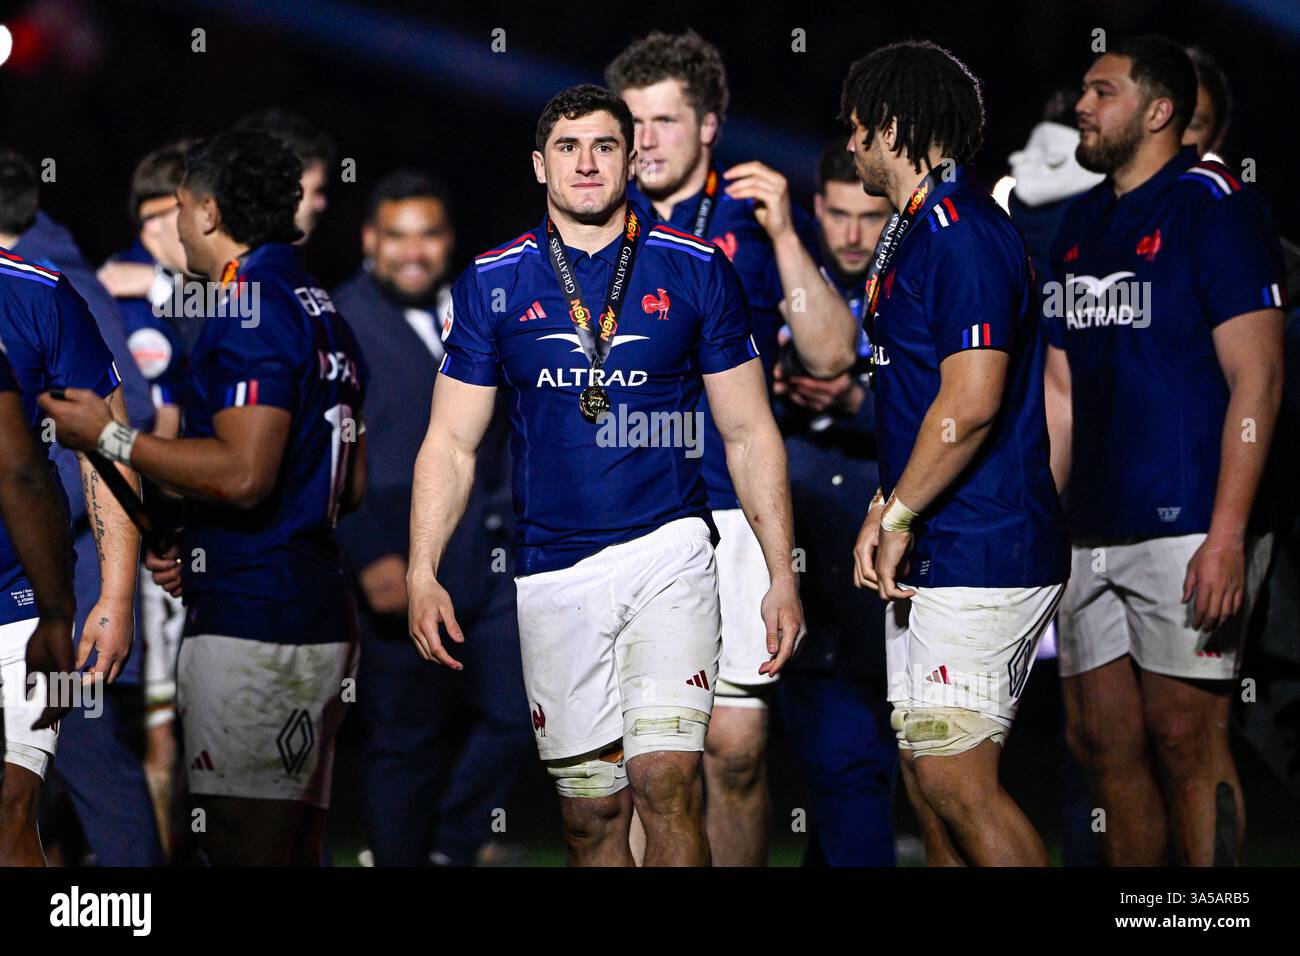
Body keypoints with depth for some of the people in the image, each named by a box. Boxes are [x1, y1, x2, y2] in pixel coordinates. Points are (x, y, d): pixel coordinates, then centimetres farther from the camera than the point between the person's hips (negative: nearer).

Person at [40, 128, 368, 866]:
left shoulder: (250, 309, -12)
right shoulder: (323, 313, 18)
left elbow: (243, 473, -22)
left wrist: (110, 437, -11)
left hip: (251, 622, -10)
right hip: (320, 617, 10)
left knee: (244, 846, -9)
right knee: (297, 848, 12)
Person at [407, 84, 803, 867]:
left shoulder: (697, 271, 4)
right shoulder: (493, 282, 6)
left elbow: (750, 433, 8)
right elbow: (451, 444, 8)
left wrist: (783, 575, 2)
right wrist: (423, 573, -4)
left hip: (668, 549, -2)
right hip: (554, 572, 2)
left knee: (667, 778, -18)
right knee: (590, 809, 4)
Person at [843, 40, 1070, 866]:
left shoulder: (959, 230, -15)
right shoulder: (917, 229, 18)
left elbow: (971, 401, -23)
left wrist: (897, 517, -16)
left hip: (978, 552, -10)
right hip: (936, 553, 10)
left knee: (956, 781, -12)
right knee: (930, 782, 11)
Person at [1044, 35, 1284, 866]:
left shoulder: (1213, 206, -6)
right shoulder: (1083, 222, 17)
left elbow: (1256, 379, -12)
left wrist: (1226, 538, -19)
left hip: (1186, 527, -7)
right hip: (1092, 535, 7)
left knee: (1184, 738, -7)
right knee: (1103, 739, 8)